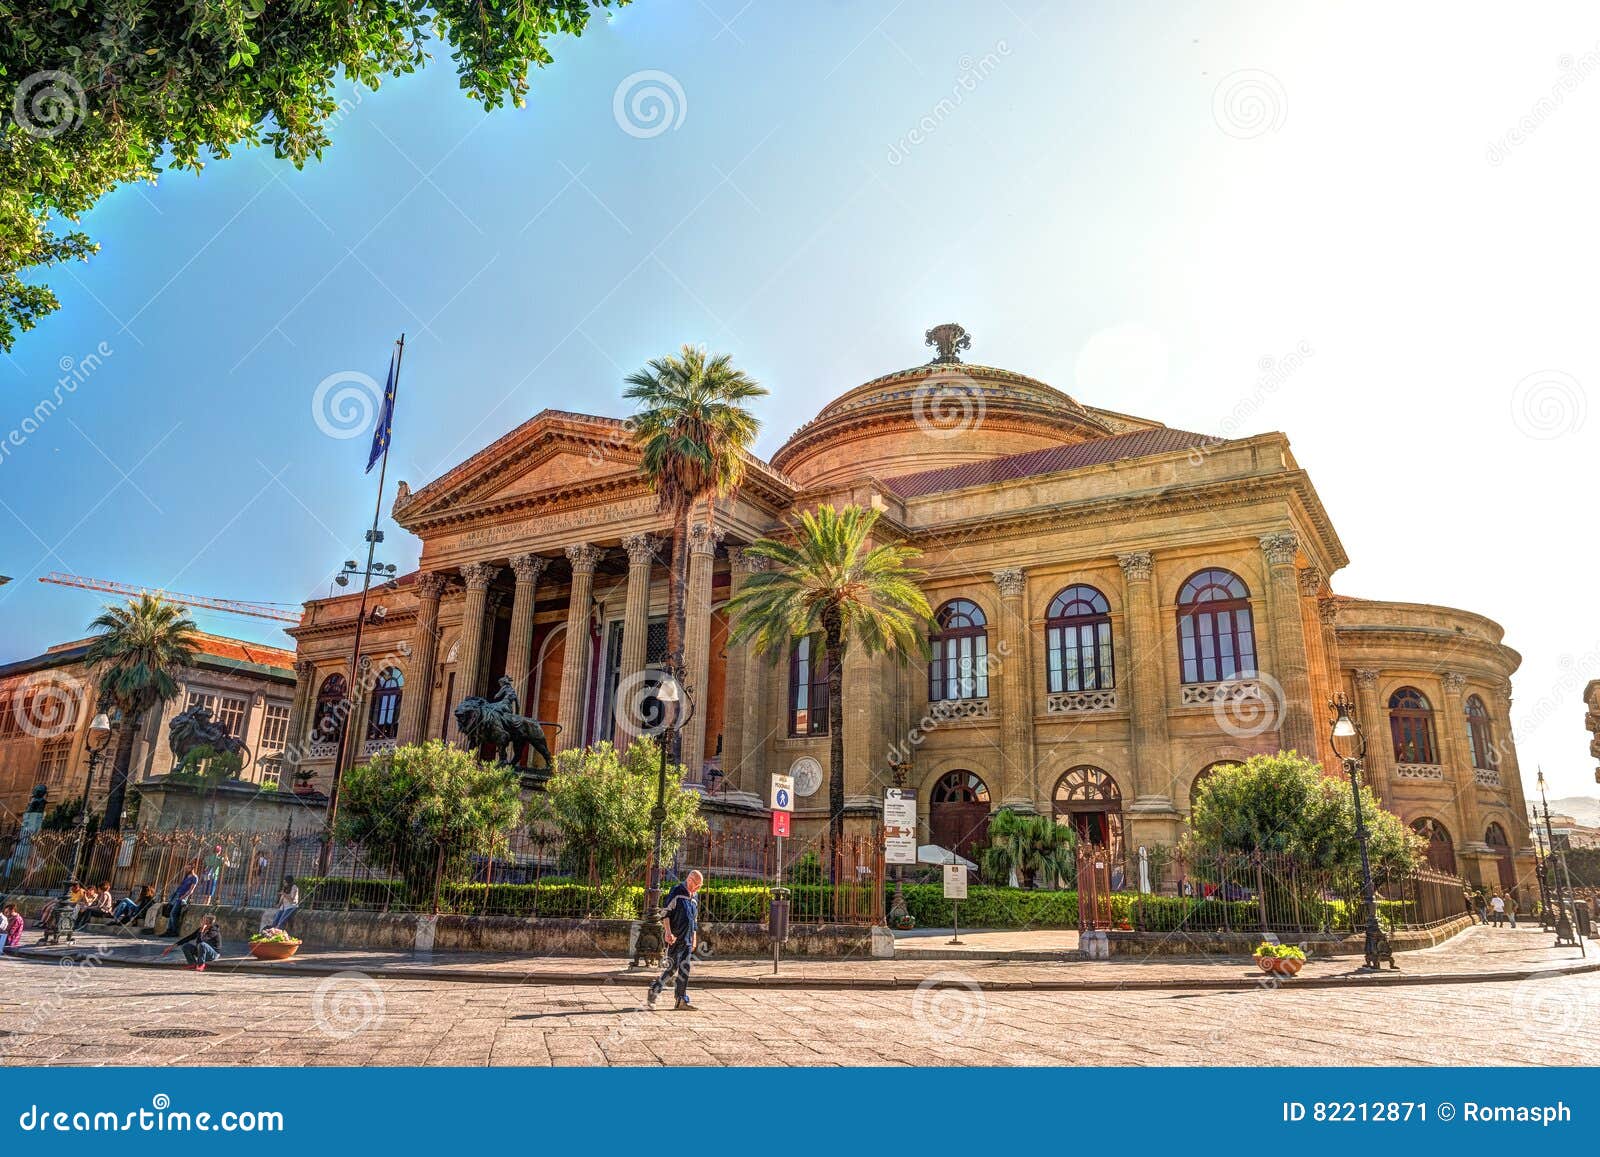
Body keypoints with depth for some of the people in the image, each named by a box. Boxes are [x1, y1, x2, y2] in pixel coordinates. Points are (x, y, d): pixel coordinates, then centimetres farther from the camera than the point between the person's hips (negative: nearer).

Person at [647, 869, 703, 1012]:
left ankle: (681, 1001, 11)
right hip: (674, 938, -7)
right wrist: (668, 932, -21)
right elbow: (665, 912, -12)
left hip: (687, 940, 7)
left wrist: (694, 939, 21)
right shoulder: (676, 892, -6)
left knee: (684, 970, 6)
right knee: (672, 968, -10)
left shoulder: (694, 898, 17)